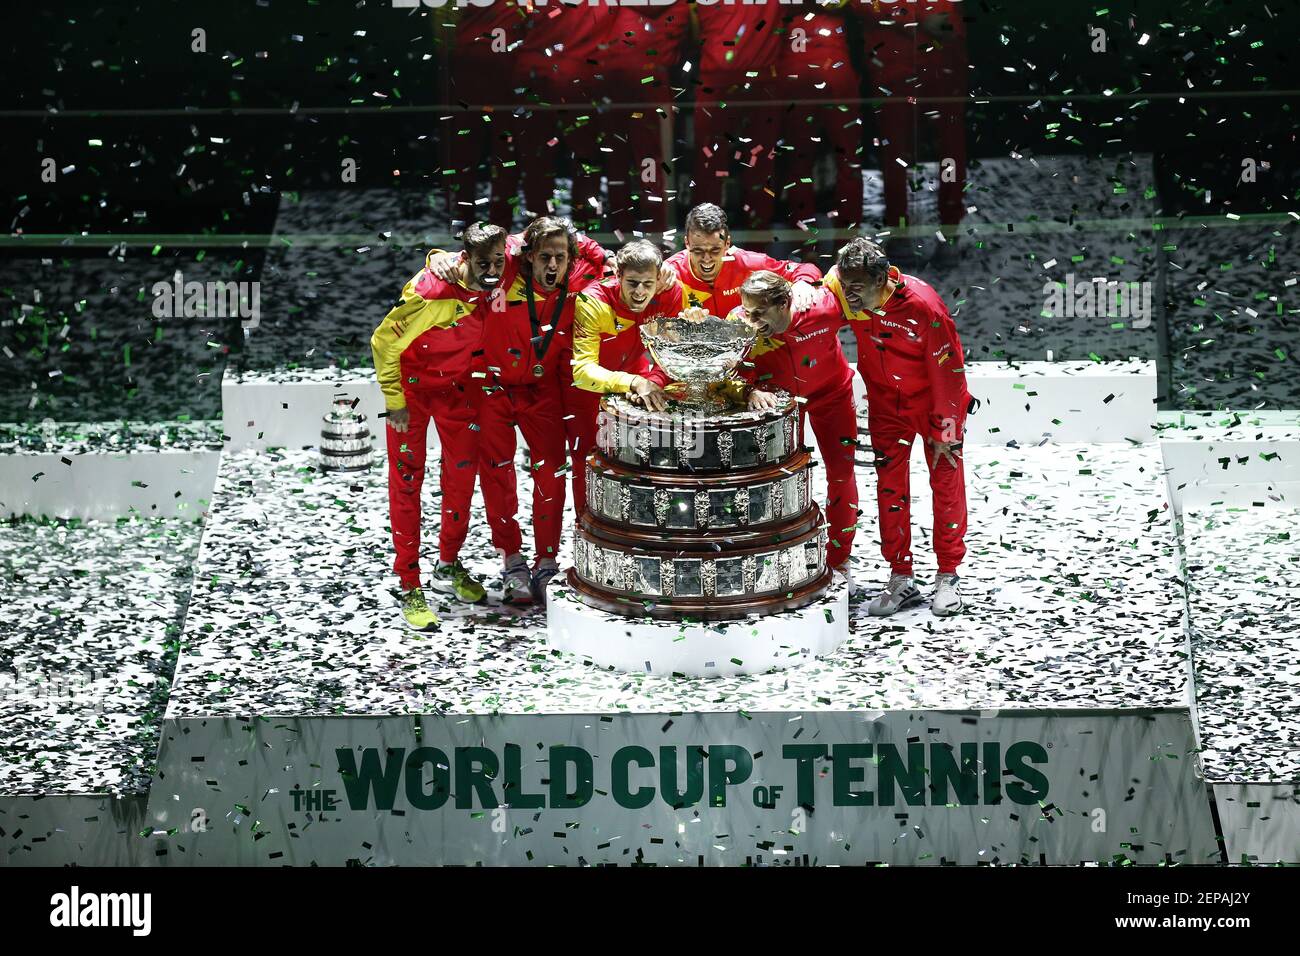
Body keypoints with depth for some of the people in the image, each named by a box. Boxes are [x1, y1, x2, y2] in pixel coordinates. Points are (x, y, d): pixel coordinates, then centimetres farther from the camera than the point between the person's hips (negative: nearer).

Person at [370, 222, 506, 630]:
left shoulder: (498, 289, -15)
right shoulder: (430, 290, -31)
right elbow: (385, 341, -21)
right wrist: (394, 400, -17)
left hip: (458, 388, 5)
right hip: (412, 385, -5)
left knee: (462, 475, 8)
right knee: (406, 481, -4)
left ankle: (448, 567, 29)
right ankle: (410, 586, -1)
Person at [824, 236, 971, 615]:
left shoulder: (923, 306, -32)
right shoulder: (839, 289, -22)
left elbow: (948, 369, -23)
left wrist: (943, 430, -17)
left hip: (934, 398, -4)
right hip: (886, 402, 4)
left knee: (946, 482, 2)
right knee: (890, 486, 3)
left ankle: (947, 577, 13)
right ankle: (901, 580, 10)